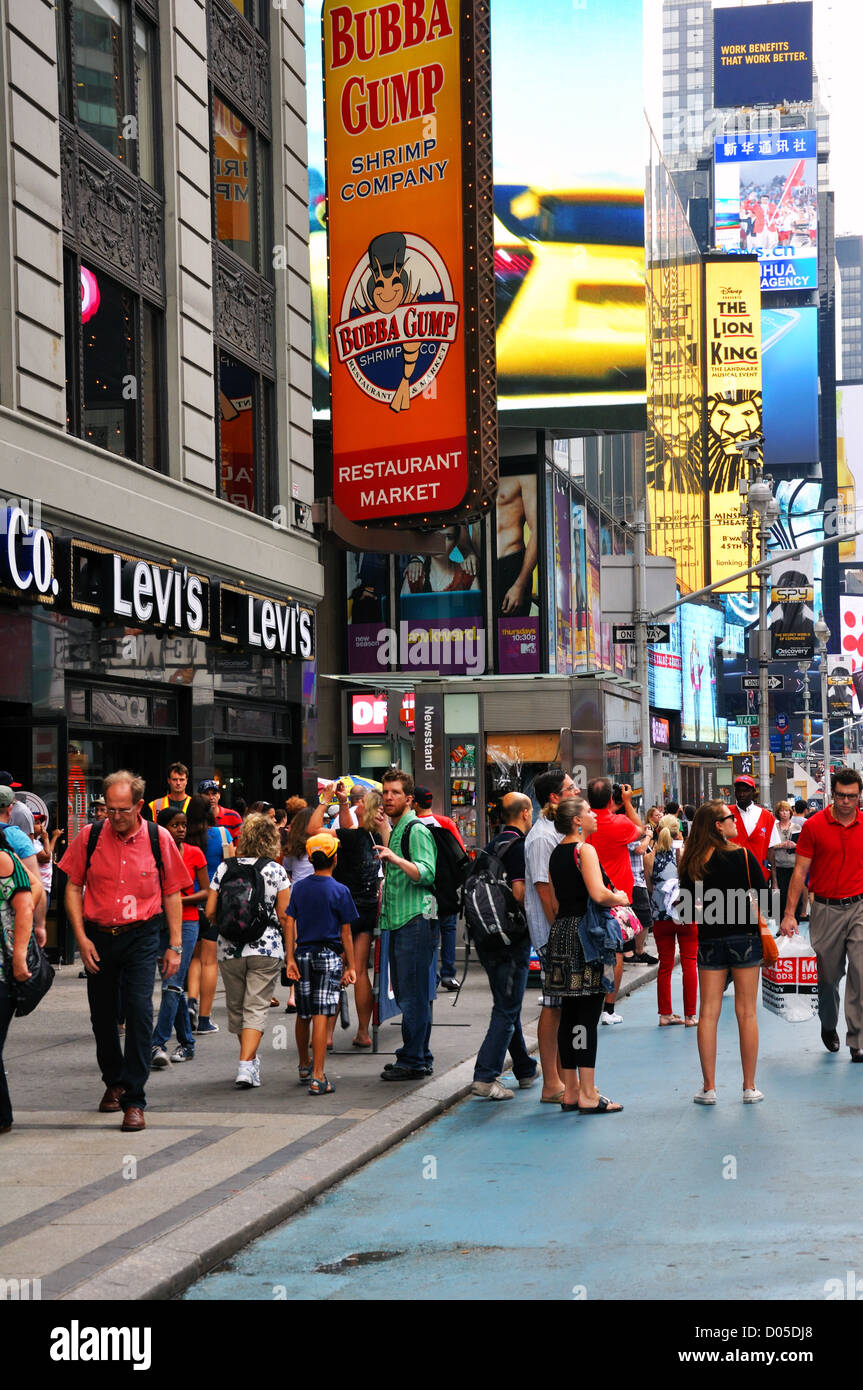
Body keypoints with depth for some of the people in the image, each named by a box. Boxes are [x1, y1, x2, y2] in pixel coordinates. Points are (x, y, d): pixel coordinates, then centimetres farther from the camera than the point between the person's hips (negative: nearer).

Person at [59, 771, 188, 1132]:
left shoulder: (158, 839, -4)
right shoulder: (89, 837, -3)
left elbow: (171, 893, 4)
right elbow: (73, 887, 4)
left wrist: (175, 946, 2)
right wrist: (81, 937, -4)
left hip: (141, 937, -2)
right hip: (98, 937, 2)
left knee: (139, 1010, -14)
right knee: (102, 1015, 12)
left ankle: (134, 1099, -7)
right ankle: (114, 1081, 36)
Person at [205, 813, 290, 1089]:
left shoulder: (225, 868, 1)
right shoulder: (276, 871, -3)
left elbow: (210, 912, 1)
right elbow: (284, 916, -5)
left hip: (229, 949, 2)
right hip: (267, 948, -2)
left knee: (236, 1007, 18)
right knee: (256, 1008, 0)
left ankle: (250, 1059, 33)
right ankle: (246, 1065, -14)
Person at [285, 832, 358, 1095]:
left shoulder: (299, 888, 5)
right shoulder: (340, 891, -5)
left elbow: (290, 924, 1)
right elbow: (346, 932, -4)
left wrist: (290, 958, 2)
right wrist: (350, 966, 2)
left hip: (303, 955, 4)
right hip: (329, 955, -4)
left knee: (303, 1015, 17)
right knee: (321, 1016, -7)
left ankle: (304, 1067, 35)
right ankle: (317, 1078, -11)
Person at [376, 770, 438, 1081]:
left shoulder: (417, 830, -10)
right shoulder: (395, 831, 20)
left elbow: (426, 873, -24)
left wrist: (396, 859, -34)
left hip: (416, 921, -10)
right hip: (398, 923, 10)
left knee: (413, 996, -8)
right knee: (405, 994, 13)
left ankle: (412, 1061, -5)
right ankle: (419, 1057, 20)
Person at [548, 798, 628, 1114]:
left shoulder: (556, 853, 14)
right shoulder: (585, 850, -11)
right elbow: (599, 894, -22)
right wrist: (620, 897, -4)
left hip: (562, 931, 8)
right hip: (586, 933, -8)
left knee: (569, 1013, 11)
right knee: (587, 1012, -7)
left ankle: (570, 1092, 15)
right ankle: (588, 1096, -7)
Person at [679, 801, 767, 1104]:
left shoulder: (692, 863, 0)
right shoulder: (742, 855, -8)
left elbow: (687, 910, 3)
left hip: (710, 940, 2)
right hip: (745, 936, -2)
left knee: (708, 1013, 5)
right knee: (746, 1013, 4)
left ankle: (709, 1088, 5)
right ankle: (750, 1088, 7)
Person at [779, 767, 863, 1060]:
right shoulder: (814, 825, -3)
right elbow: (800, 871, -1)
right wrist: (789, 913, -5)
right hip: (825, 909, 0)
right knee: (828, 975, 11)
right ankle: (828, 1025, 36)